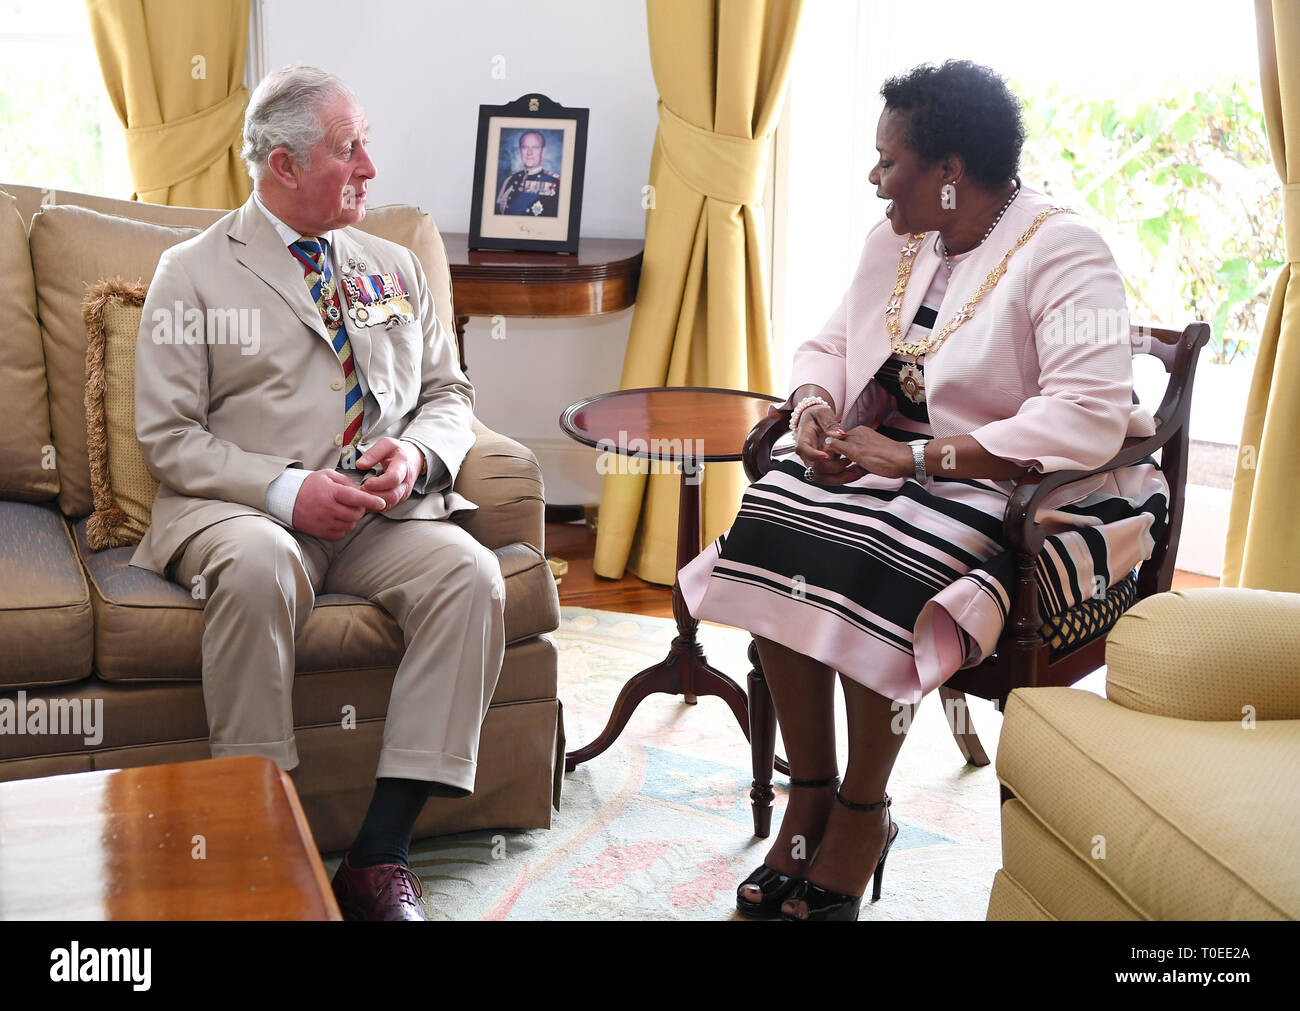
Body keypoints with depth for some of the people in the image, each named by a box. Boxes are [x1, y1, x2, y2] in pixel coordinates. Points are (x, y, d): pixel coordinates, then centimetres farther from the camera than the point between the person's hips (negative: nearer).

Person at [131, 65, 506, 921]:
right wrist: (287, 490, -17)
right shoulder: (194, 274, 5)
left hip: (386, 514, 4)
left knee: (472, 572, -27)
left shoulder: (395, 268, 19)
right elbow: (169, 437, -2)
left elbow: (449, 394, 19)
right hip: (245, 511, -4)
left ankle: (380, 854, -25)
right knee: (257, 567, -38)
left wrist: (417, 451, -5)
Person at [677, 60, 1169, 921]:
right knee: (768, 526, -21)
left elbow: (1089, 421, -26)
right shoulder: (898, 239, 11)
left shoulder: (1062, 252, -14)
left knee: (874, 563, -34)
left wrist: (918, 456, -27)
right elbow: (831, 344, 21)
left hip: (1023, 489, -7)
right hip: (883, 464, 7)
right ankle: (810, 796, -12)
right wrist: (815, 409, -5)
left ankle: (863, 815, -15)